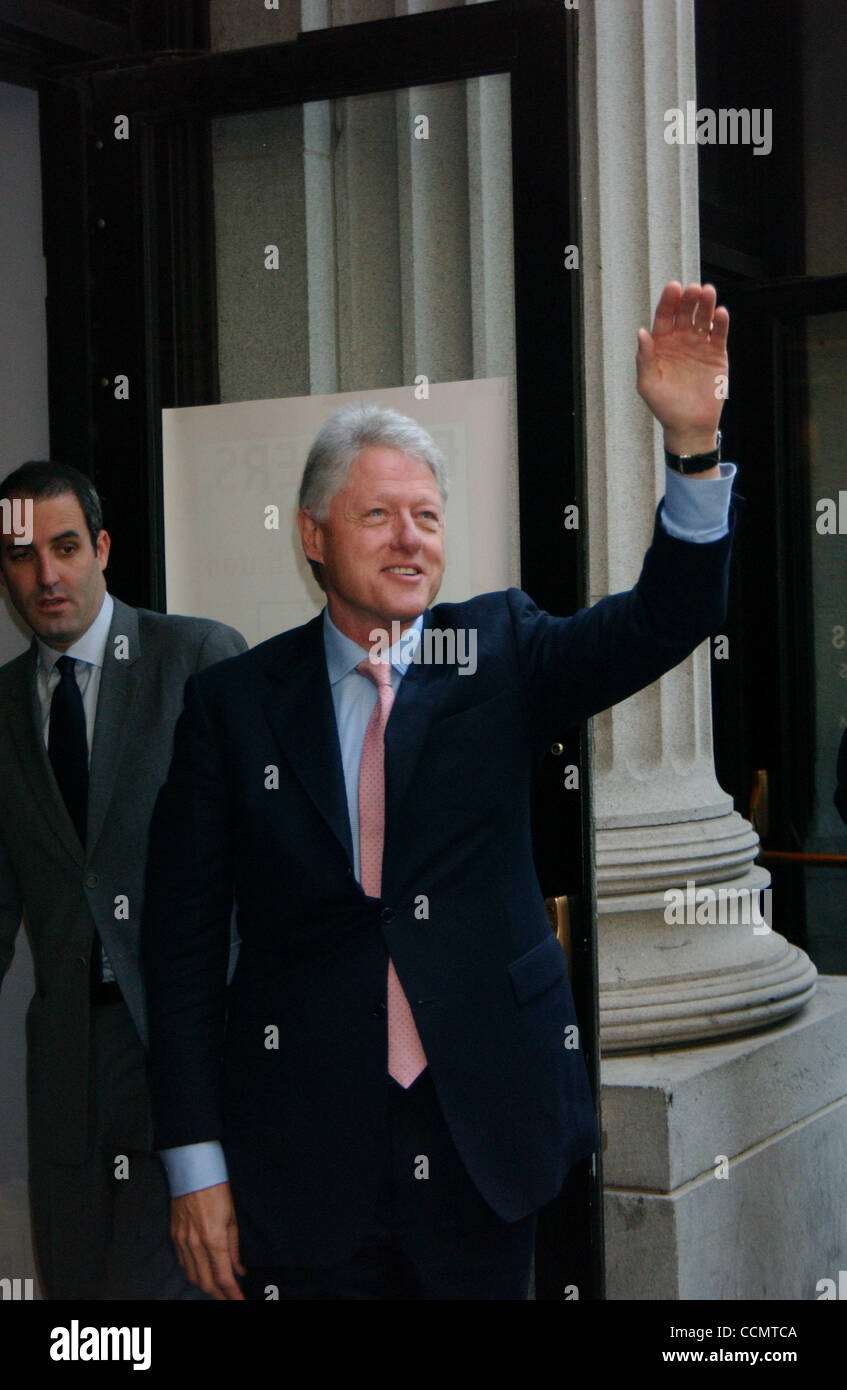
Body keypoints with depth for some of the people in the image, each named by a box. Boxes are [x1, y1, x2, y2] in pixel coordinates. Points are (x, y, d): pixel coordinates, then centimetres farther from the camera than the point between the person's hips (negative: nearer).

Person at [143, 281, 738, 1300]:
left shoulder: (500, 653, 2)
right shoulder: (233, 701, -1)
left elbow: (665, 623, -14)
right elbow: (183, 945, -1)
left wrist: (692, 440, -31)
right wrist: (195, 1166, -6)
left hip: (484, 1138, 1)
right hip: (302, 1152, -1)